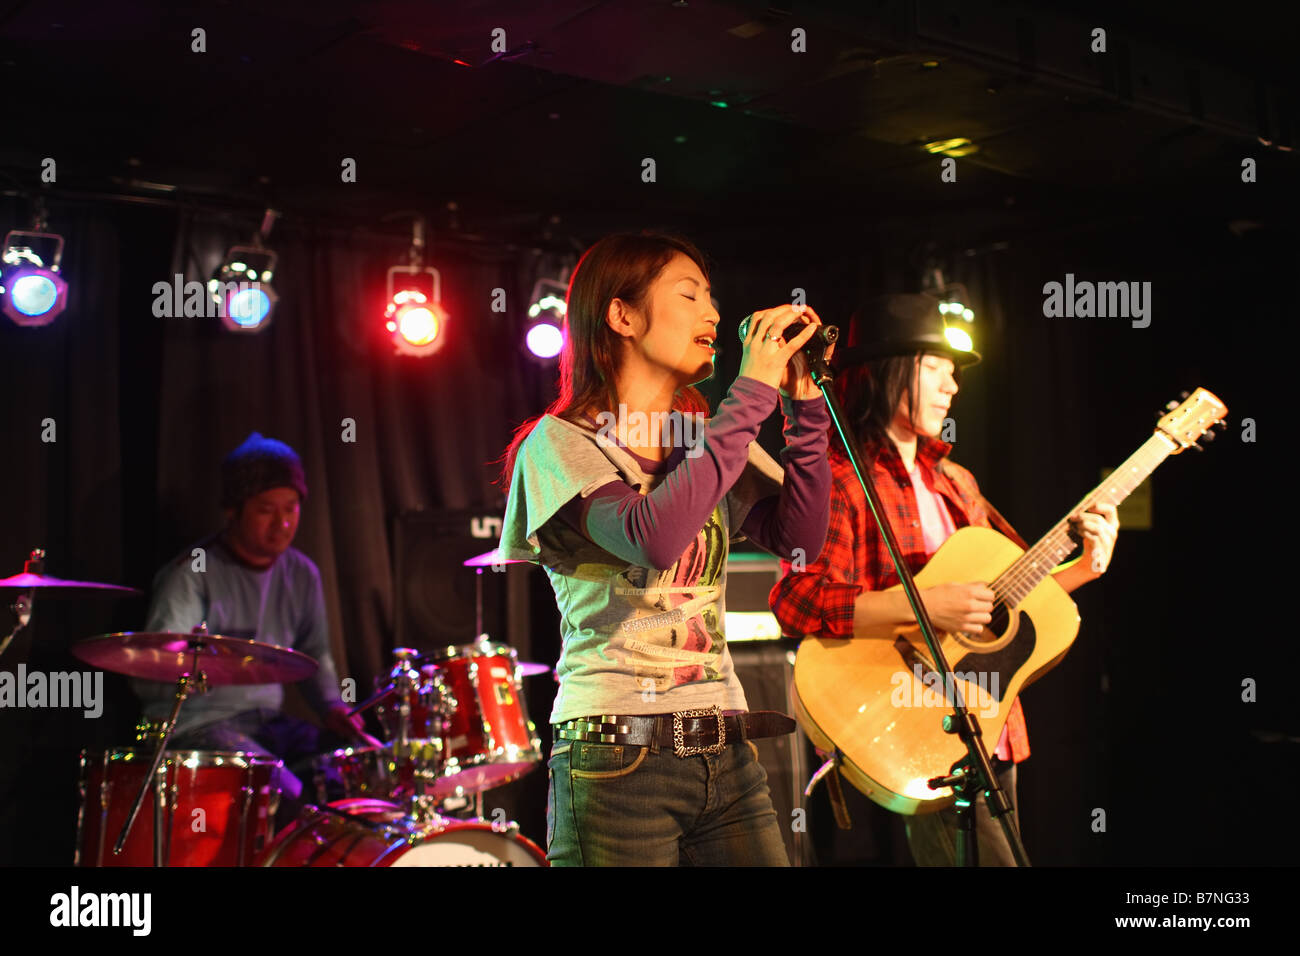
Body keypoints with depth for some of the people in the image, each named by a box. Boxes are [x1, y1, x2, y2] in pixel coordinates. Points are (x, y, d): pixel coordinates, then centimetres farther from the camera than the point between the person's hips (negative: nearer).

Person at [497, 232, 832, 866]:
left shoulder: (708, 439, 15)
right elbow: (653, 537, -24)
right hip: (618, 763, -6)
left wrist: (804, 404, -2)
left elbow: (802, 536, 5)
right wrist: (751, 393, -19)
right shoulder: (560, 442, -6)